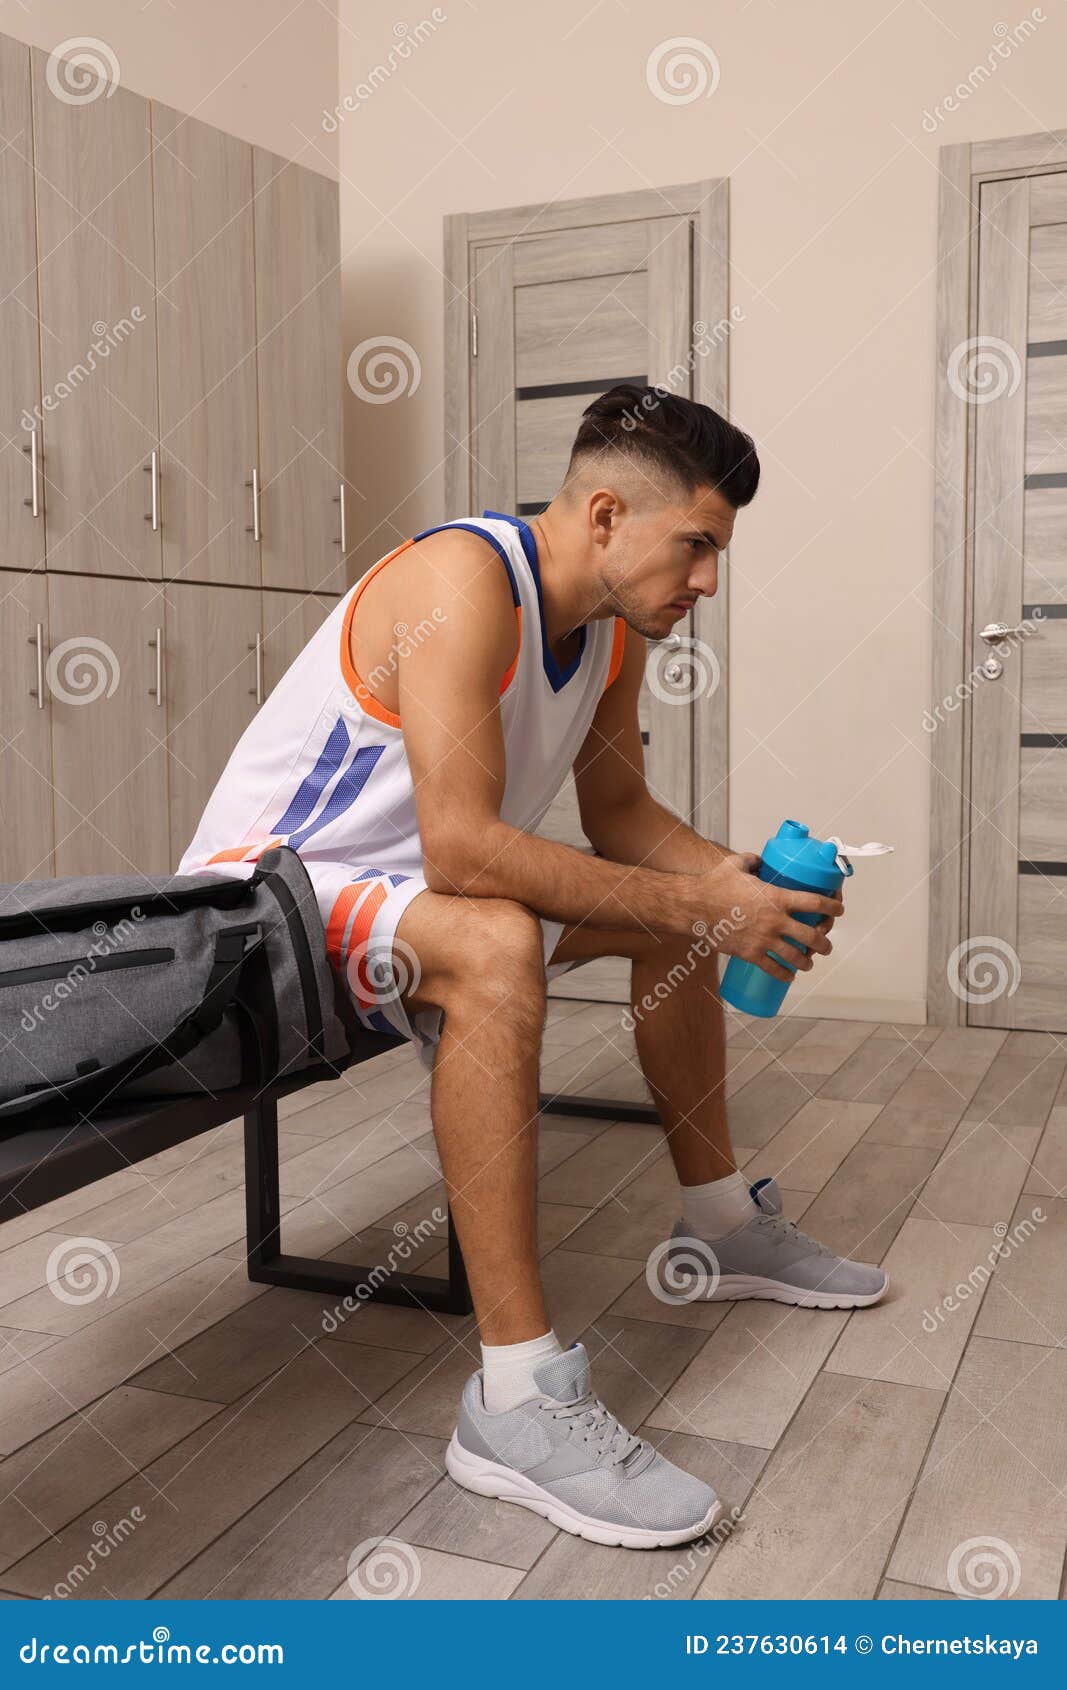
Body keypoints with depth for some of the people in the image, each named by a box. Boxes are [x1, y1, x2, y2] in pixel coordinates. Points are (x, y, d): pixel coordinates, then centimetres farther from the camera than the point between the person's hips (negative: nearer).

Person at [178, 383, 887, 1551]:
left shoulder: (612, 629, 0)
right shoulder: (463, 580, -27)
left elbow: (621, 814, 10)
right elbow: (462, 848, -36)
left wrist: (731, 880, -9)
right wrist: (698, 905, -31)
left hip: (399, 891, 9)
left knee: (679, 910, 10)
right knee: (494, 945, -38)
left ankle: (722, 1229, 24)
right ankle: (516, 1400, -32)